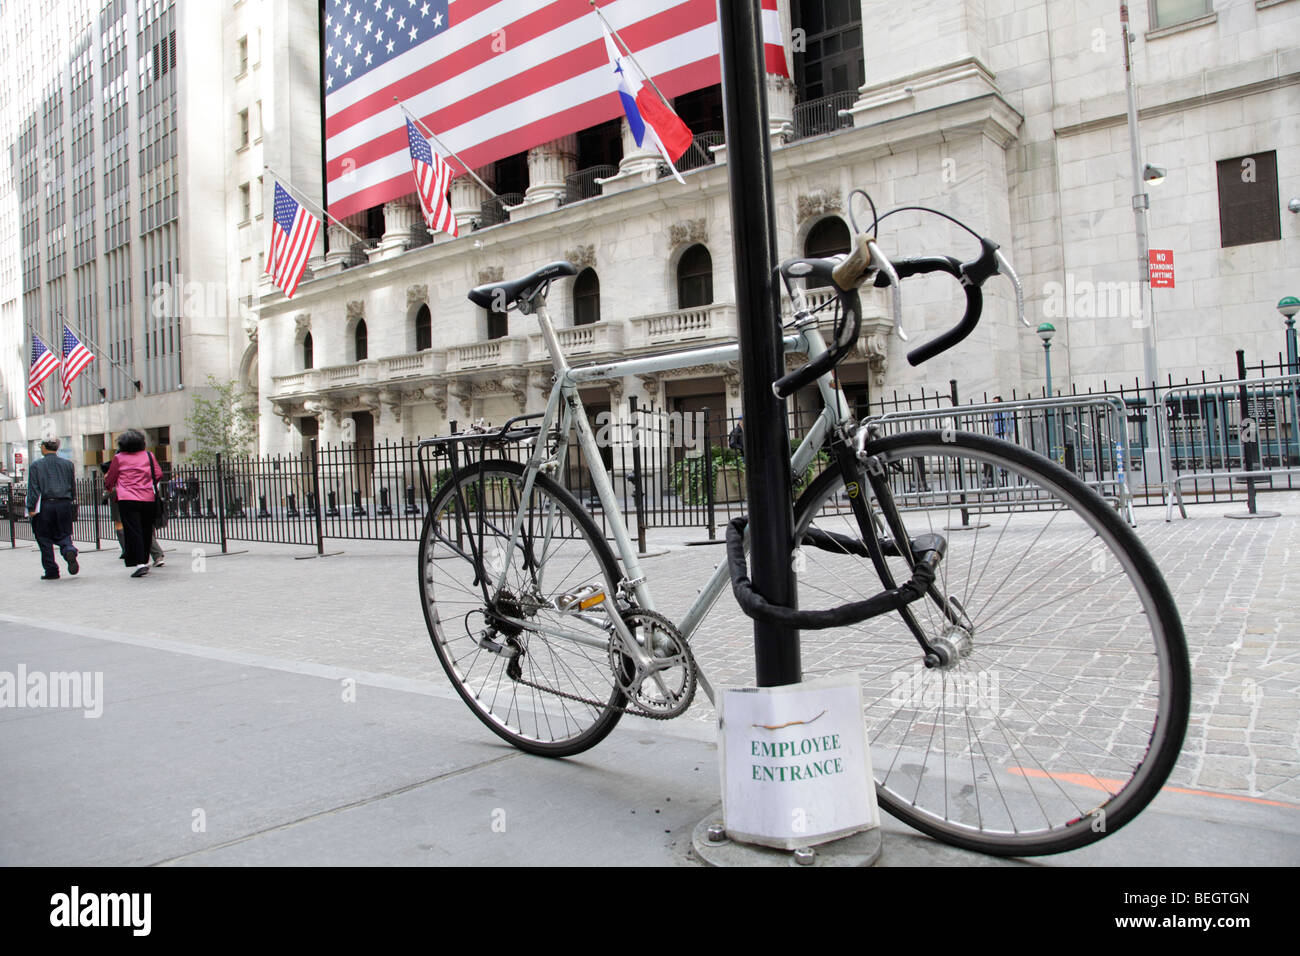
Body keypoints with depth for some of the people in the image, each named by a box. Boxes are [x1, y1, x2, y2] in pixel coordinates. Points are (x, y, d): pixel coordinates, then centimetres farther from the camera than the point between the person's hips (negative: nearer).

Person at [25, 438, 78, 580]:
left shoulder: (36, 465, -1)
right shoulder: (68, 464, 7)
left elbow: (33, 488, -6)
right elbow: (73, 487, 11)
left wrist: (31, 508, -4)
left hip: (45, 505, -2)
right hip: (64, 504, 2)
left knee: (44, 539, 7)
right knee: (63, 535, 11)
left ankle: (51, 571, 7)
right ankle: (70, 550, -23)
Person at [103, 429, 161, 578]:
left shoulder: (119, 458, 4)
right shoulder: (148, 455, 7)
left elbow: (109, 480, 13)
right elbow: (158, 474, 6)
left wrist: (108, 488, 35)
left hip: (127, 500, -2)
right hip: (148, 499, 2)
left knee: (132, 531, -5)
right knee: (146, 531, 12)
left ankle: (139, 563, -16)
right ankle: (145, 561, 20)